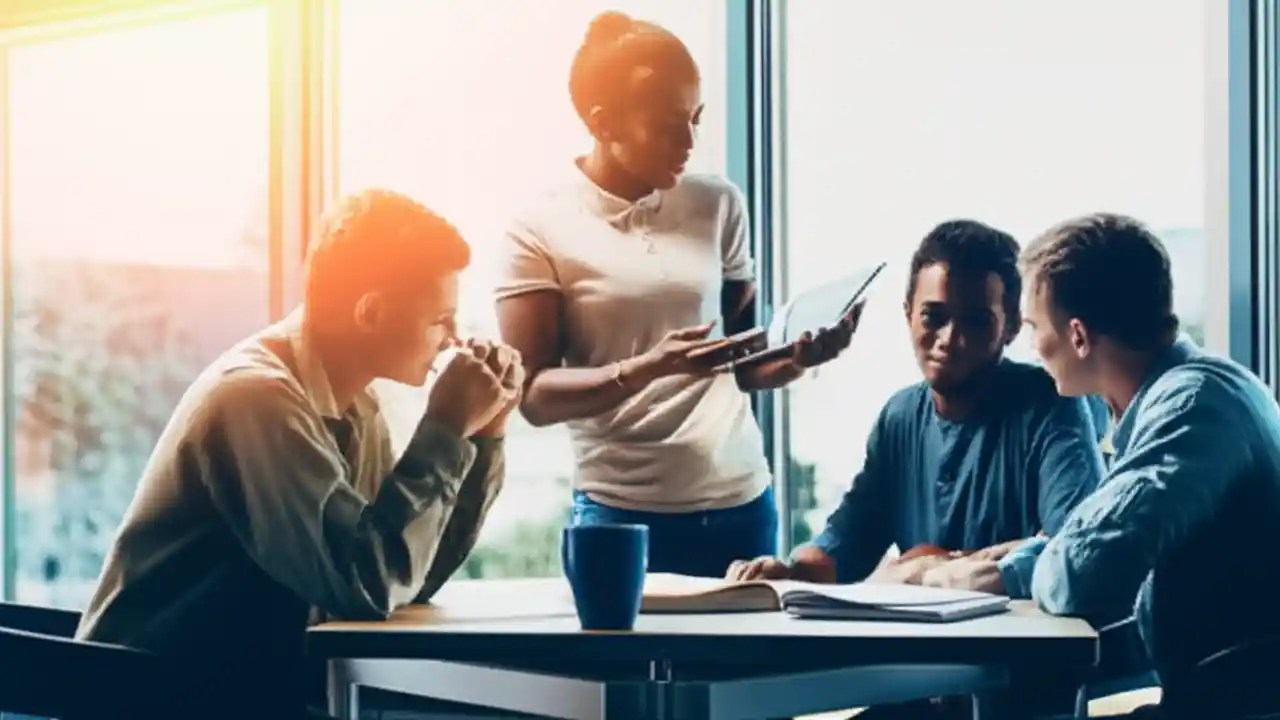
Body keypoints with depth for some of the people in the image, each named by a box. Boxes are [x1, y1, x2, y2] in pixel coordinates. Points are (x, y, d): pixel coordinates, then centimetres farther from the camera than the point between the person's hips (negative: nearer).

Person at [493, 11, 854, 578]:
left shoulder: (718, 206, 7)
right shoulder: (540, 231, -5)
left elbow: (745, 364, 13)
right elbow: (533, 396, -9)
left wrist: (798, 356, -8)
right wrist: (647, 369, -22)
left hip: (741, 501, 4)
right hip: (622, 512, -3)